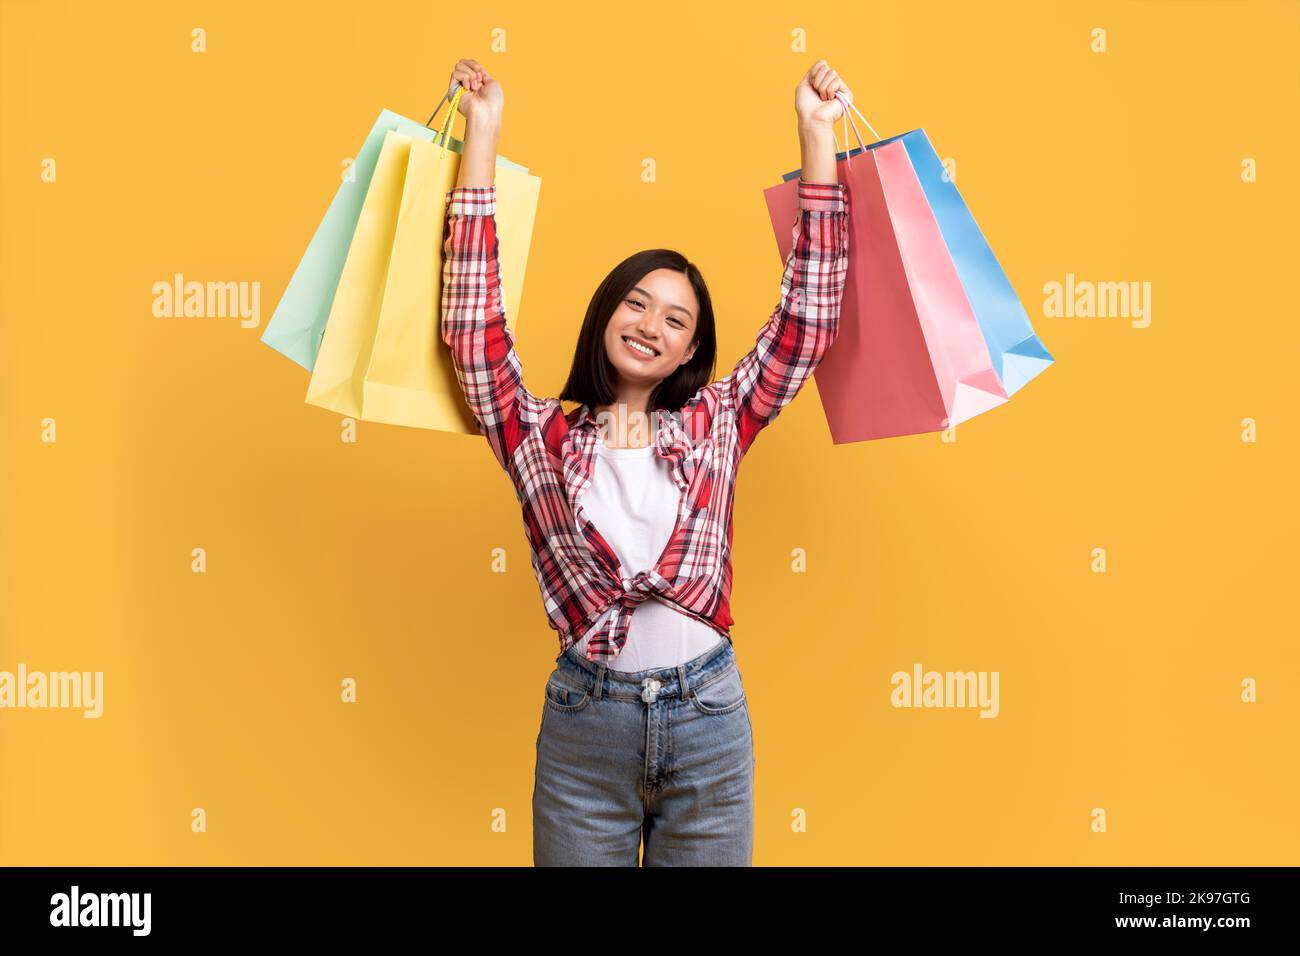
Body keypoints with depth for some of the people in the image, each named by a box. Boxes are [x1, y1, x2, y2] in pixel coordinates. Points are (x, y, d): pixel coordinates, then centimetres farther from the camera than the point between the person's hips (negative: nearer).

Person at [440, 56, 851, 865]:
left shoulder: (715, 423, 3)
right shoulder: (542, 436, 1)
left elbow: (810, 320, -1)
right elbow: (473, 326, -6)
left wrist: (817, 135, -3)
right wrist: (482, 136, -6)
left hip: (708, 715, 1)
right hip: (583, 716, -1)